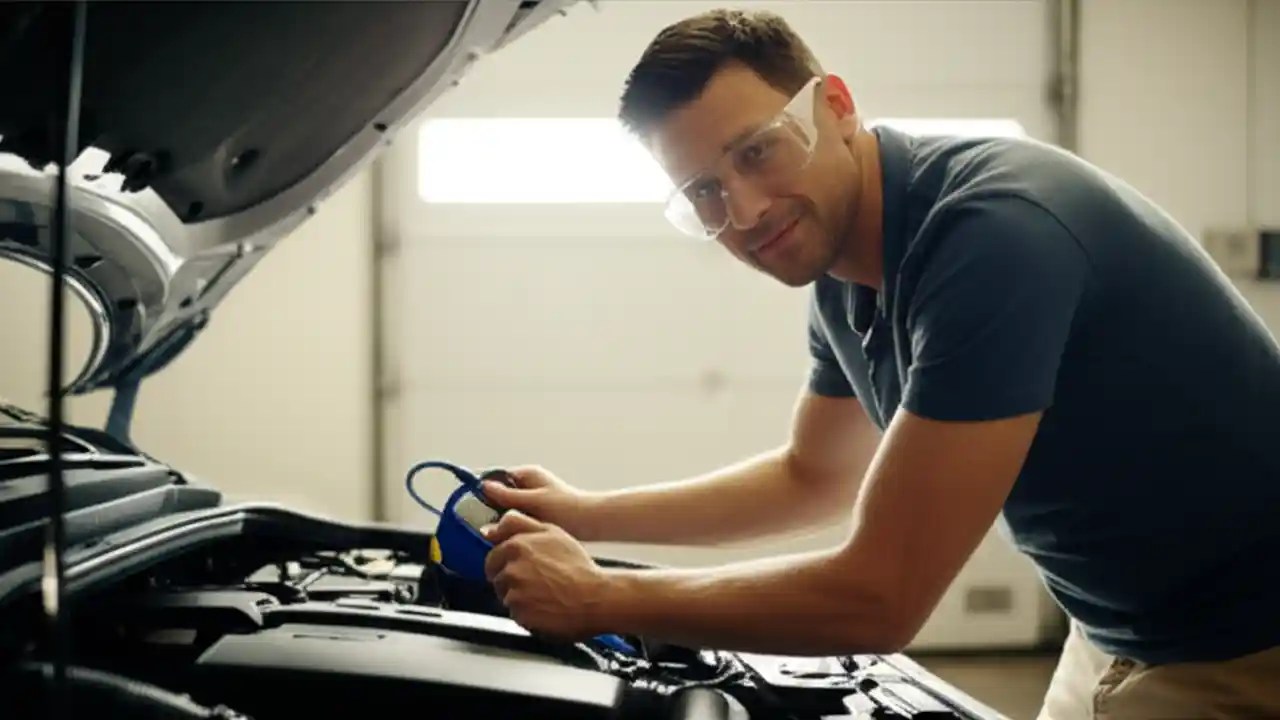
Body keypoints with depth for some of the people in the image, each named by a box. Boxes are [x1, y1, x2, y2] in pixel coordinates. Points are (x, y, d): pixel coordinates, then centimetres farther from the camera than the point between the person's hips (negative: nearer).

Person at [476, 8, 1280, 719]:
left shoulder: (991, 234, -30)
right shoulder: (845, 275, -2)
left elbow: (877, 601, -30)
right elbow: (811, 478, 18)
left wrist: (595, 599, -19)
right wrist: (587, 515, 11)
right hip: (1120, 639, 8)